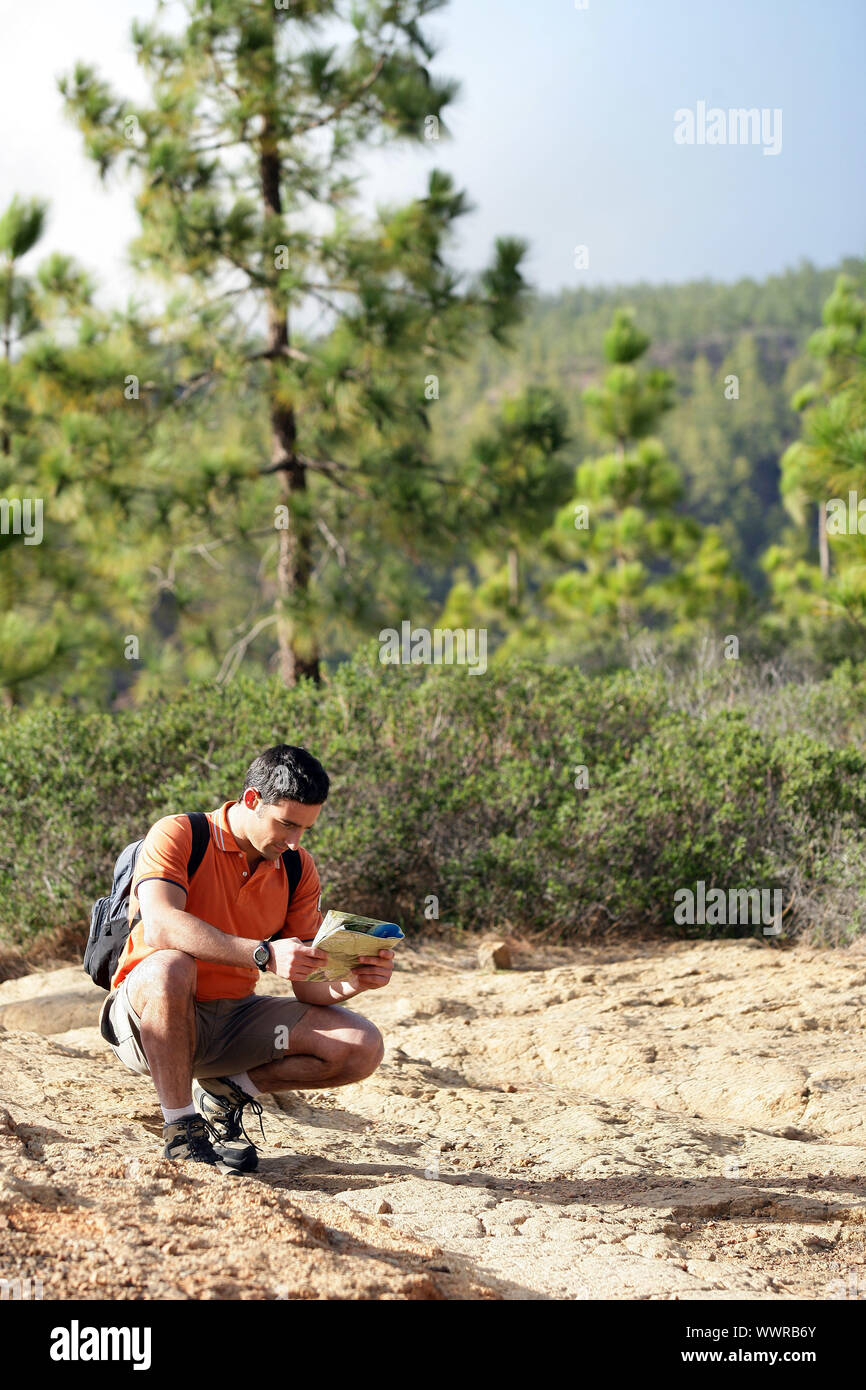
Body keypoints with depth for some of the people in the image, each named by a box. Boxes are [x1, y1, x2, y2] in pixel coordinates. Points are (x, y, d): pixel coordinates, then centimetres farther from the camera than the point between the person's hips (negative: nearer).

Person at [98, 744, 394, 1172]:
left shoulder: (297, 869, 1)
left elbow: (310, 985, -3)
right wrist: (263, 954, -43)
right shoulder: (178, 836, -15)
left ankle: (227, 1092, 6)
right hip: (146, 1017, -5)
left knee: (363, 1048, -13)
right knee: (170, 966, -40)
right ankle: (180, 1130, -25)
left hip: (234, 1017, 5)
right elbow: (160, 926, -35)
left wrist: (353, 981, -26)